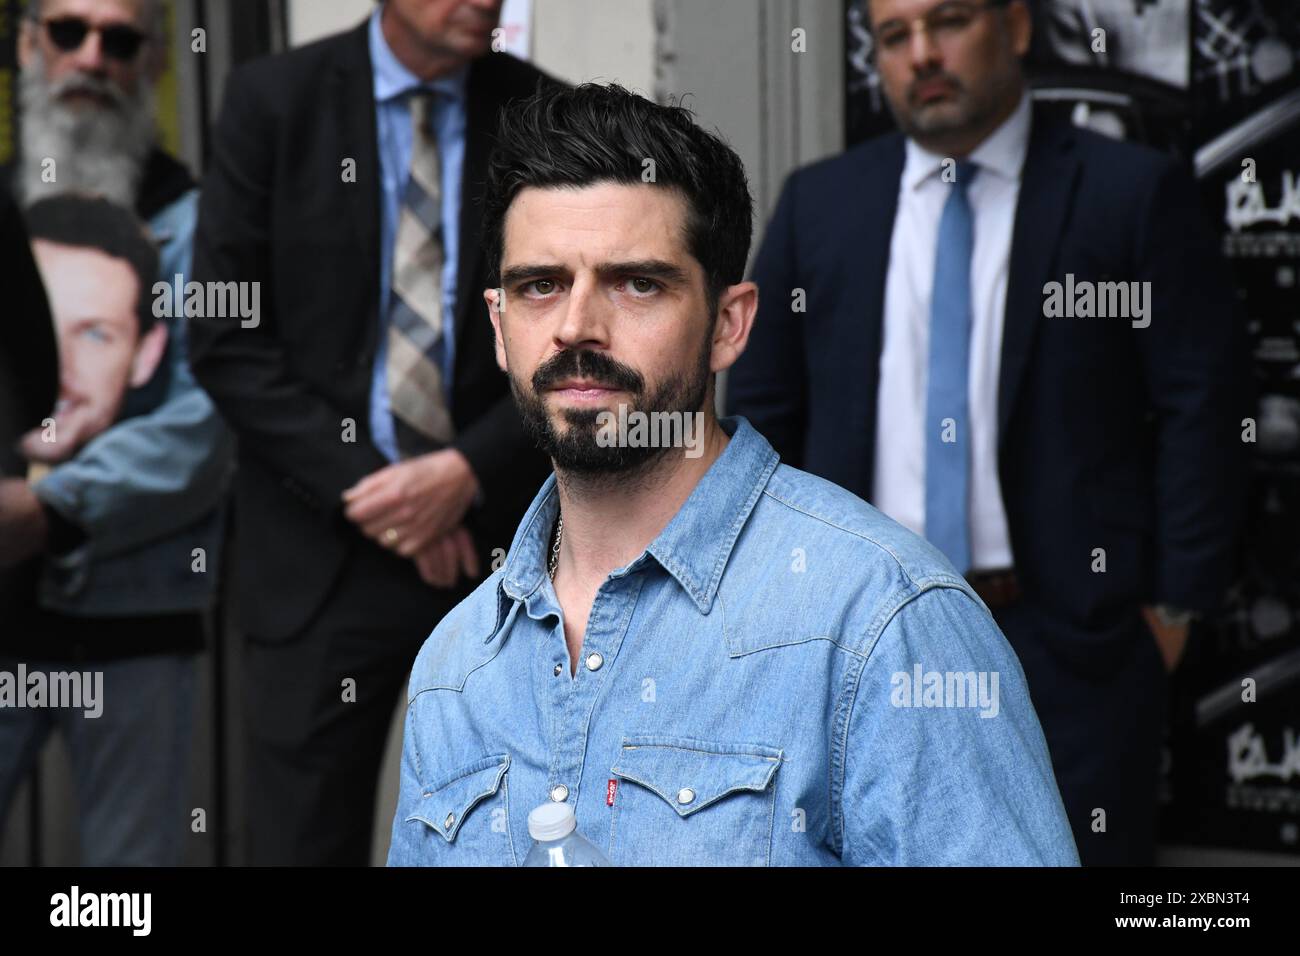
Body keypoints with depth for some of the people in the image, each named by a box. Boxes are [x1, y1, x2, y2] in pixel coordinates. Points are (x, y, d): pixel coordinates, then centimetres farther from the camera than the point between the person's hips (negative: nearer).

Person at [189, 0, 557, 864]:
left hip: (500, 540, 1)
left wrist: (469, 472, -11)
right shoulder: (274, 101, -1)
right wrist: (360, 485, -11)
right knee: (303, 841, 1)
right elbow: (226, 338, -3)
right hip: (325, 547, -1)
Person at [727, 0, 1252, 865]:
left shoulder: (1134, 194, -1)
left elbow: (1201, 407, -2)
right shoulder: (821, 203, 8)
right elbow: (763, 410, 12)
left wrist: (1177, 600, -6)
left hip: (1069, 636, -2)